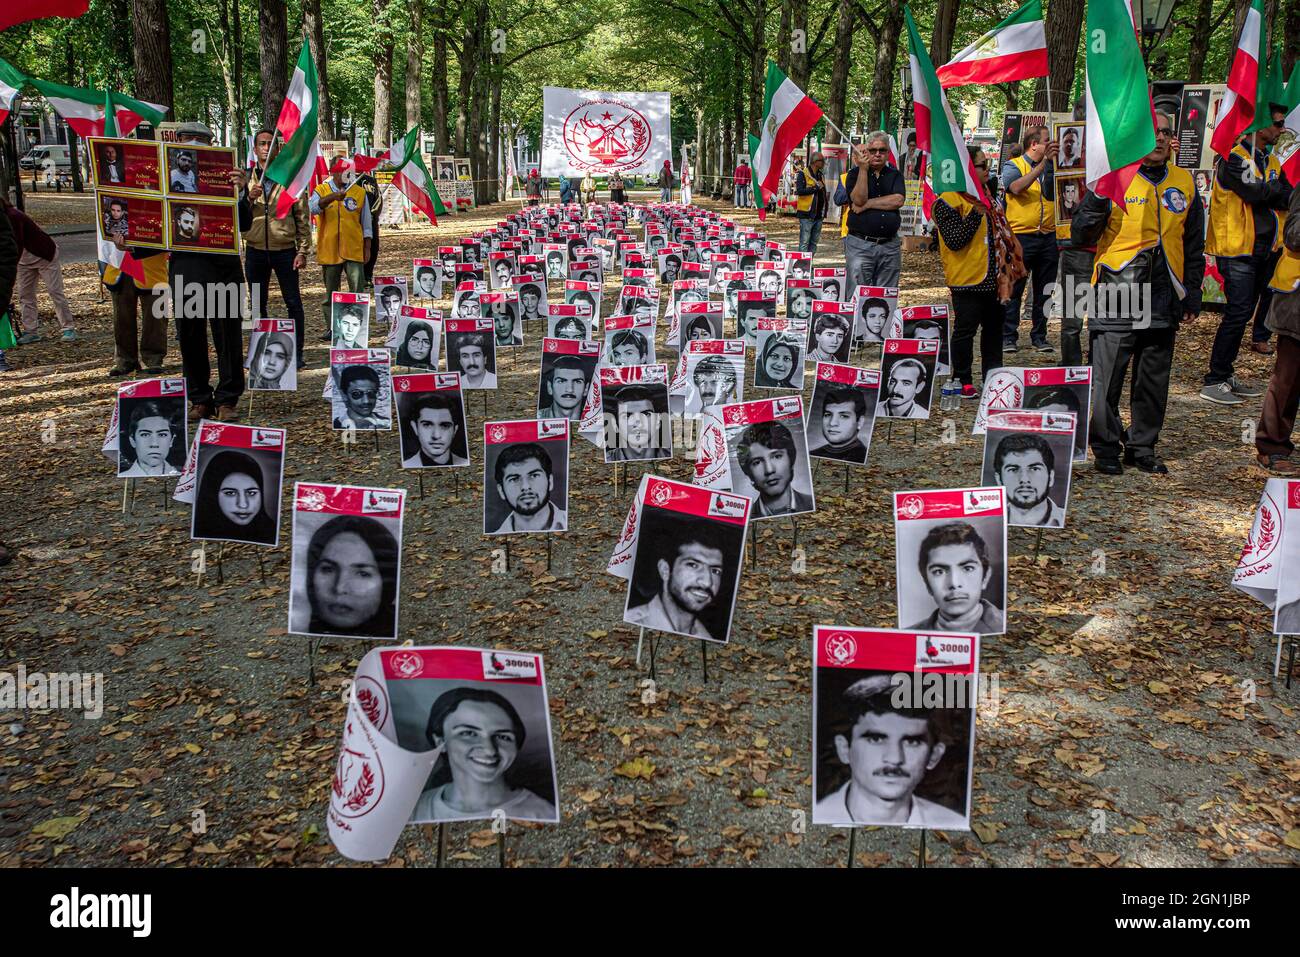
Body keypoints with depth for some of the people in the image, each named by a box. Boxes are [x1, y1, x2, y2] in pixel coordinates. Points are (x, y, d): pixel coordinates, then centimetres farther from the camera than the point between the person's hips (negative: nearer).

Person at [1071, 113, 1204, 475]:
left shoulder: (1184, 183, 10)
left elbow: (1194, 246, 18)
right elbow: (1080, 235, -6)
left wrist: (1192, 294, 13)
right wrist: (1098, 198, -22)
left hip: (1162, 301, 4)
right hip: (1116, 300, -4)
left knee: (1154, 380, 10)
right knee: (1107, 377, -1)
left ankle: (1142, 447, 23)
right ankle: (1106, 448, 13)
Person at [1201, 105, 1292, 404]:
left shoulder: (1271, 161, 17)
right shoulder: (1234, 157, -9)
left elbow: (1285, 197, 4)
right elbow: (1256, 192, -21)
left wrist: (1266, 193, -15)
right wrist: (1279, 191, -4)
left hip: (1264, 248, 8)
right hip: (1237, 248, -8)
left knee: (1242, 312, 11)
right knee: (1238, 312, -12)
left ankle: (1225, 376, 18)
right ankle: (1213, 382, -6)